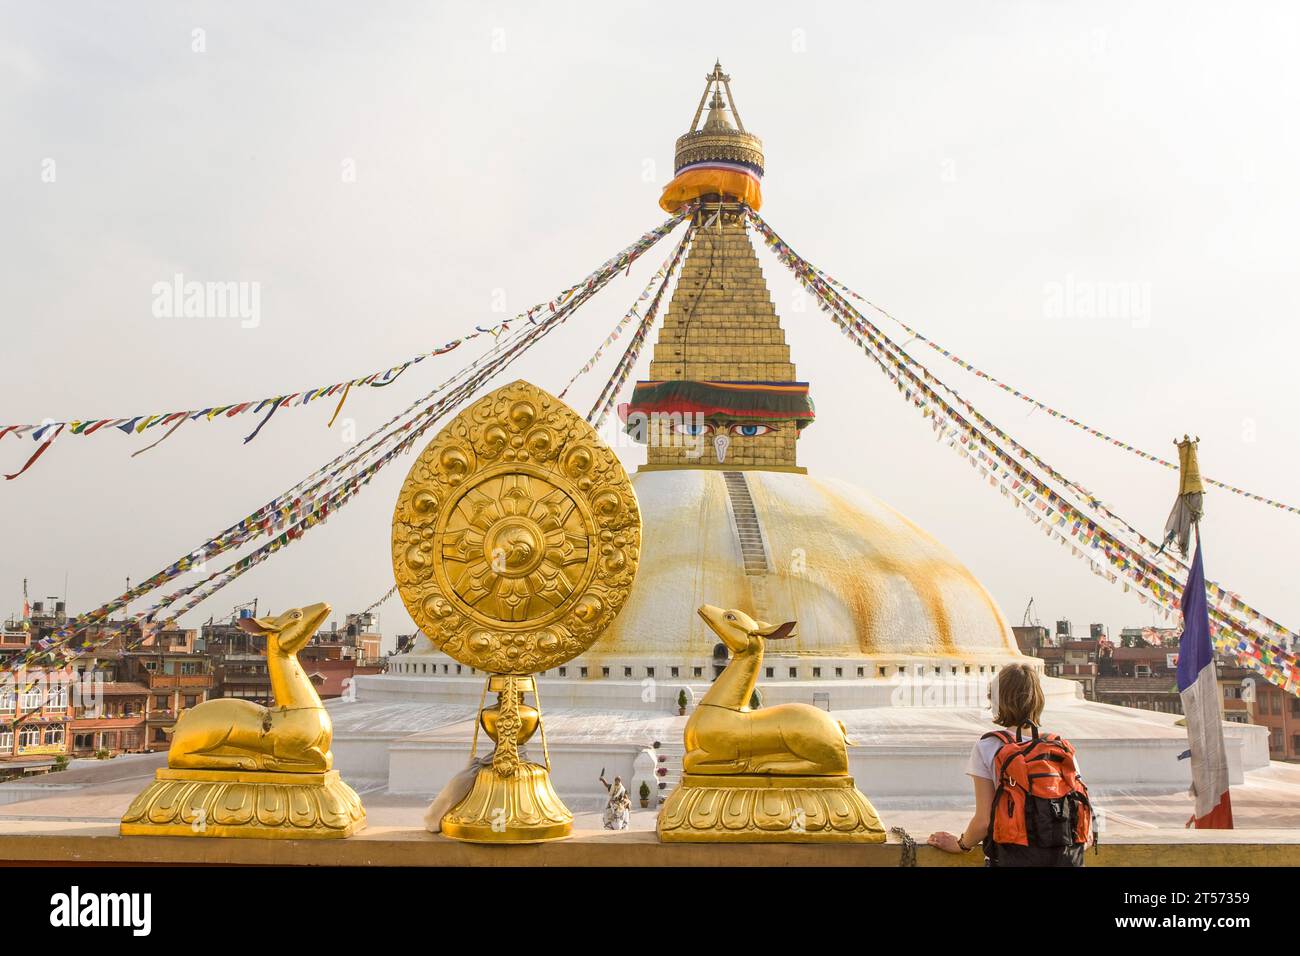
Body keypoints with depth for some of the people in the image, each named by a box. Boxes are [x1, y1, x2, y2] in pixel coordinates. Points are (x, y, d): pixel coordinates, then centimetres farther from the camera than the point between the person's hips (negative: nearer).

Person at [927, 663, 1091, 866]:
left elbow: (983, 821, -3)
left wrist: (960, 844, 15)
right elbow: (1085, 817, 8)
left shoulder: (986, 747, 0)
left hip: (1015, 858, -3)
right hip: (1068, 858, 3)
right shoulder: (1065, 750, 9)